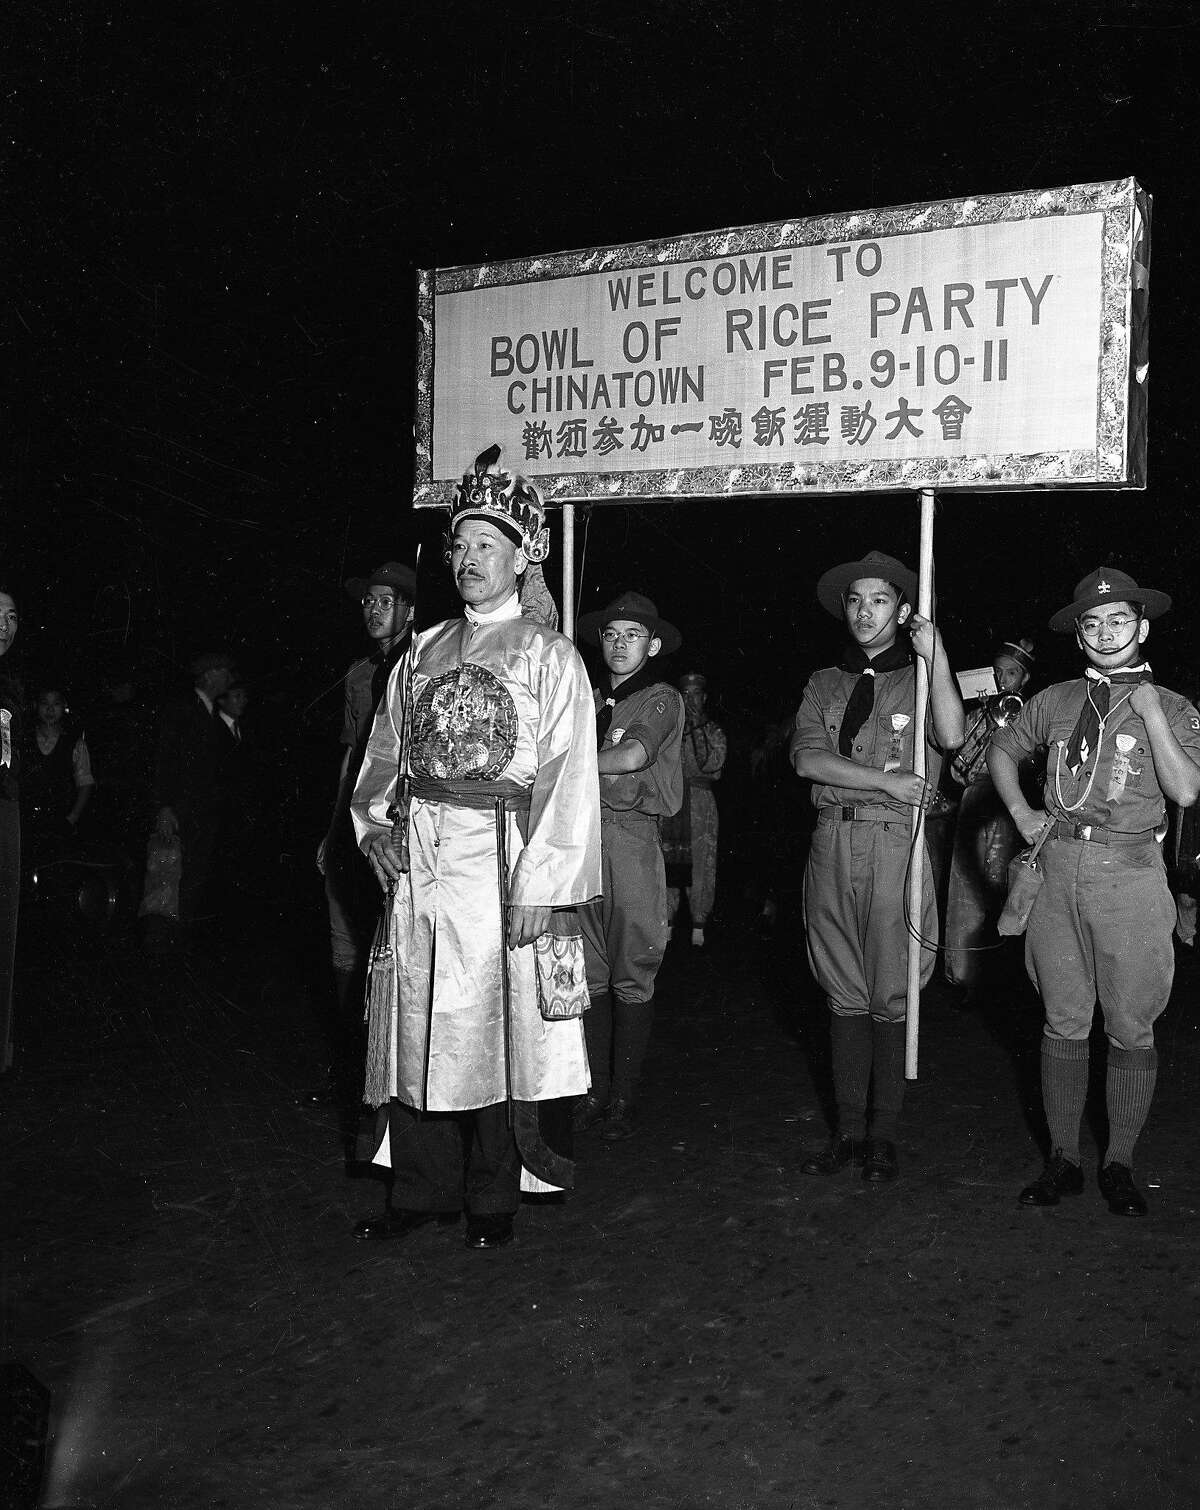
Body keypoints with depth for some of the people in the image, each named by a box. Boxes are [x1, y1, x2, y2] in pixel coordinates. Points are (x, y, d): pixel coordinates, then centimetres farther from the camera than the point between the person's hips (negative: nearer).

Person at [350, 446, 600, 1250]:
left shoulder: (550, 656, 0)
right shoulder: (423, 652, 14)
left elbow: (567, 773, -7)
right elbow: (385, 751, 17)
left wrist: (541, 883, -14)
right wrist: (375, 822, -1)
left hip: (502, 860, -4)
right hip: (417, 859, 4)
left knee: (497, 1024, 2)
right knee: (419, 1025, 7)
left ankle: (494, 1199, 17)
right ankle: (424, 1191, 21)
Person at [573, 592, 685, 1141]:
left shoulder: (662, 699, 2)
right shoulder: (590, 698, 17)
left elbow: (633, 755, -15)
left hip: (632, 838, -4)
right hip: (581, 835, 4)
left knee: (632, 976, 1)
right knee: (589, 972, 6)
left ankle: (624, 1096, 9)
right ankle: (596, 1089, 15)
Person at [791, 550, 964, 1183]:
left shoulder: (920, 678, 7)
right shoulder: (824, 684, 15)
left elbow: (951, 737, -14)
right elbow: (808, 759, 0)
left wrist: (935, 654, -15)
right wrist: (888, 781, -8)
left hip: (895, 845, -3)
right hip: (833, 842, 3)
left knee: (891, 998, -1)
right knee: (844, 996, 8)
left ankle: (884, 1136, 11)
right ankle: (848, 1131, 16)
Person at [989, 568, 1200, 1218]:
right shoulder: (1056, 701, 10)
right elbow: (1001, 749, 24)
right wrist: (1020, 812, 10)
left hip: (1129, 874, -2)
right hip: (1059, 867, 3)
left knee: (1130, 1029, 2)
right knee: (1063, 1023, 7)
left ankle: (1120, 1164, 15)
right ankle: (1063, 1159, 17)